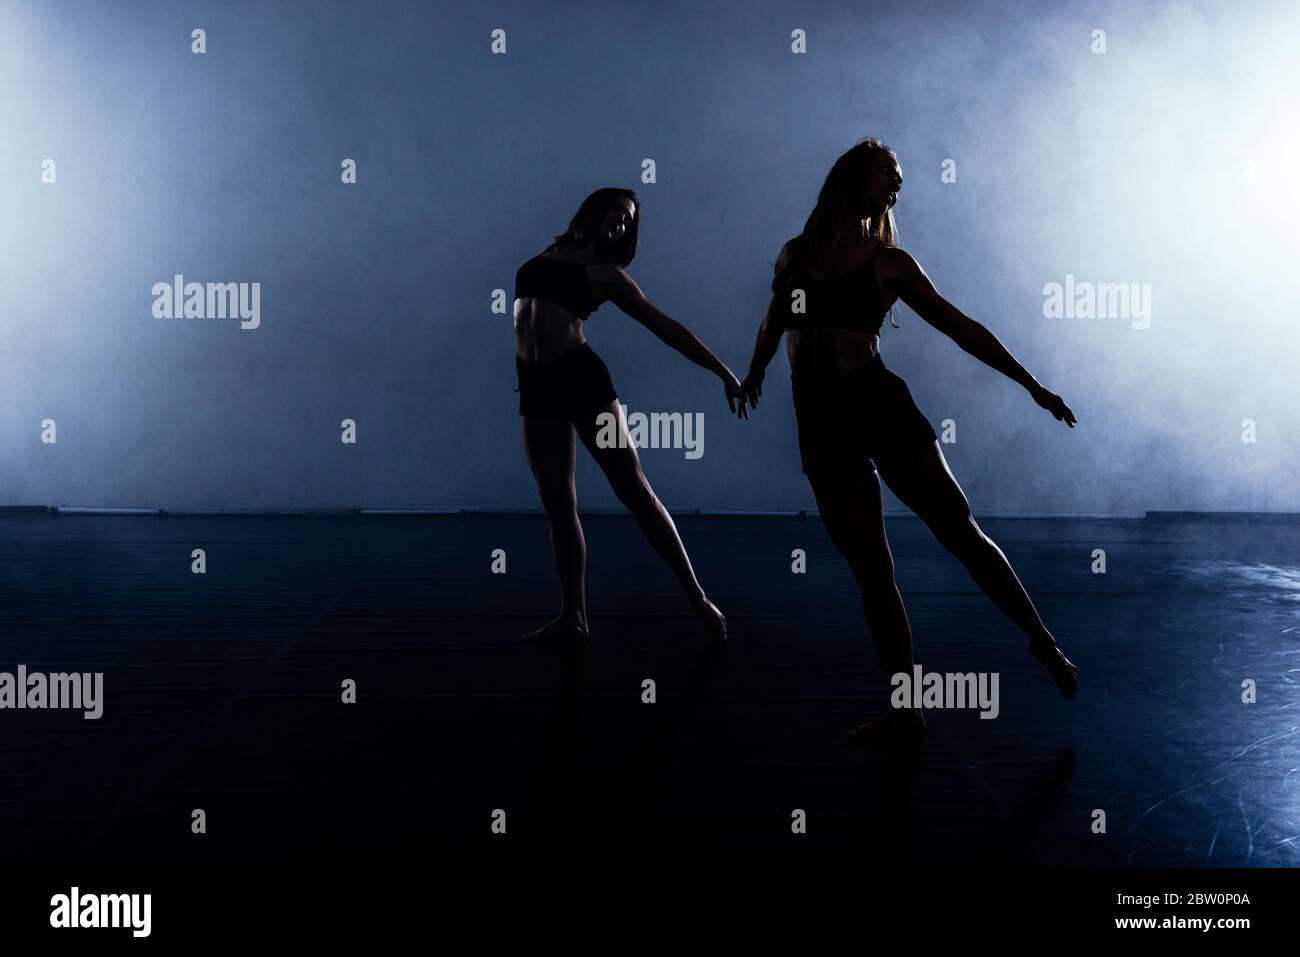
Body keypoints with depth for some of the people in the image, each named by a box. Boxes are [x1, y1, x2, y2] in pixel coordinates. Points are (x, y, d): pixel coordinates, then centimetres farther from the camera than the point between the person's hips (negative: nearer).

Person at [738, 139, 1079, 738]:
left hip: (880, 405, -2)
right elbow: (774, 323, 29)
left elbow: (960, 328, 9)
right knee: (871, 570, 3)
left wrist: (1031, 385, 8)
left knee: (959, 530, -3)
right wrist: (753, 376, 43)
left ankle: (1043, 643, 14)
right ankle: (906, 708, 7)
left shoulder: (890, 262, 6)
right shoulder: (793, 256, 11)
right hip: (821, 423, 2)